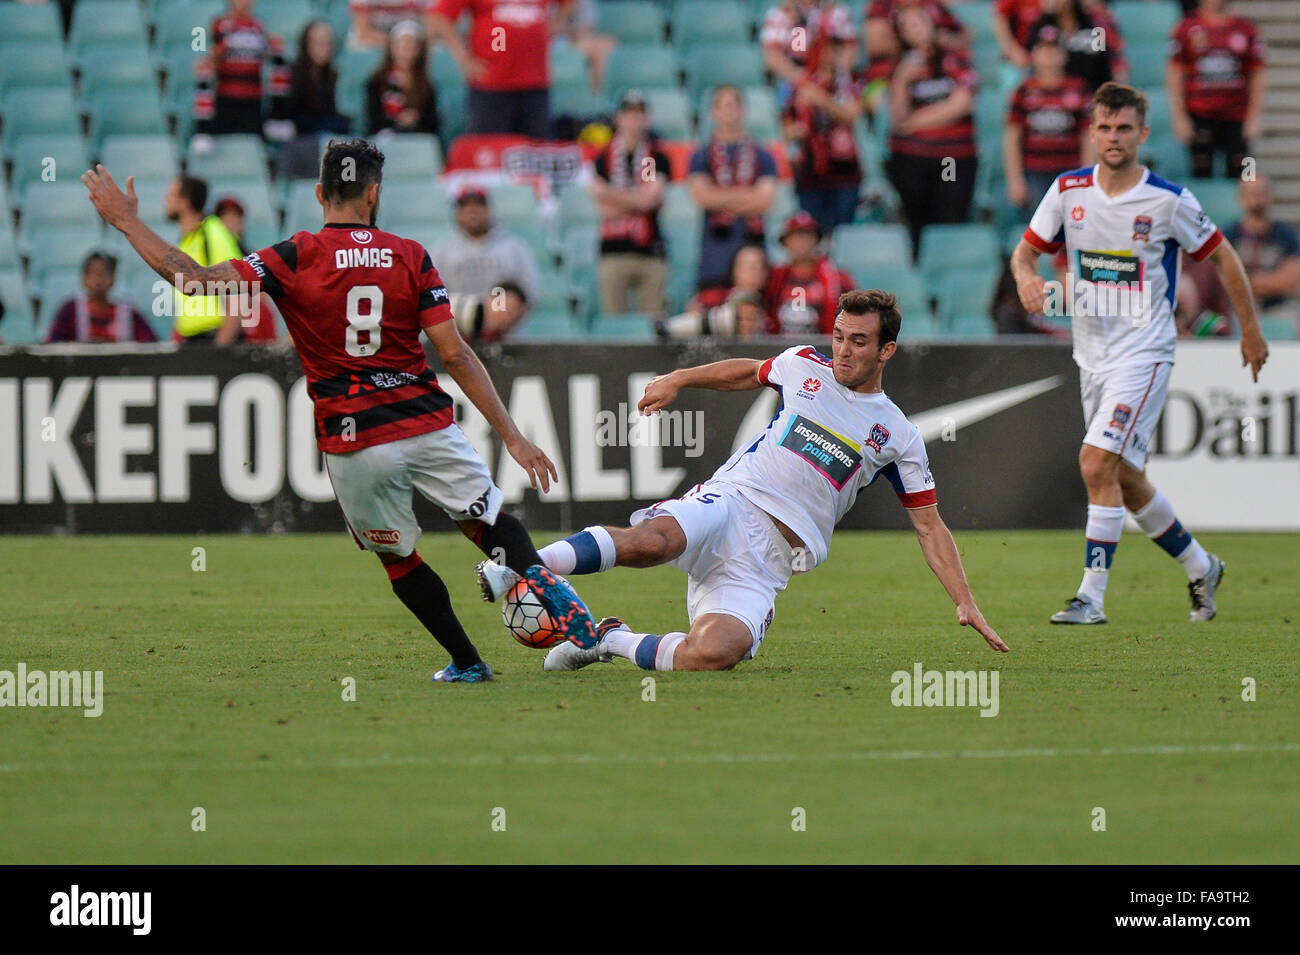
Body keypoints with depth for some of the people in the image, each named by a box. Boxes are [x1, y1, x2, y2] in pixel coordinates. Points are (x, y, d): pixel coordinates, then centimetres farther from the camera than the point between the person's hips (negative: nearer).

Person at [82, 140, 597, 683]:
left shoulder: (296, 258, -6)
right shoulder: (410, 257, 1)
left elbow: (197, 281, -10)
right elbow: (455, 355, -3)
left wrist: (126, 221, -1)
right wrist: (512, 436, -1)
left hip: (352, 446, -1)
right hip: (427, 428, 1)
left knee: (399, 558, 19)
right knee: (489, 521, 15)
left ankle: (466, 663, 19)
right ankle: (542, 580, -15)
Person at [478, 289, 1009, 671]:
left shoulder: (898, 437, 11)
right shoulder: (803, 367, 14)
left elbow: (930, 527, 16)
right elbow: (748, 372, 36)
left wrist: (965, 602, 8)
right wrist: (679, 379, 25)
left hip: (769, 560, 0)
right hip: (731, 502, 0)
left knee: (714, 655, -30)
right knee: (654, 541, -40)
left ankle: (614, 642, -6)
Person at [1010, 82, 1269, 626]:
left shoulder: (1169, 201, -10)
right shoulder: (1069, 191, 0)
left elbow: (1222, 257, 2)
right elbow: (1026, 250, 7)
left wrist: (1250, 329, 7)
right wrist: (1026, 276, -17)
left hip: (1143, 354, -6)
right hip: (1091, 353, 6)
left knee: (1097, 464, -20)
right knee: (1127, 480, 14)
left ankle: (1092, 597, -17)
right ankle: (1200, 569, 35)